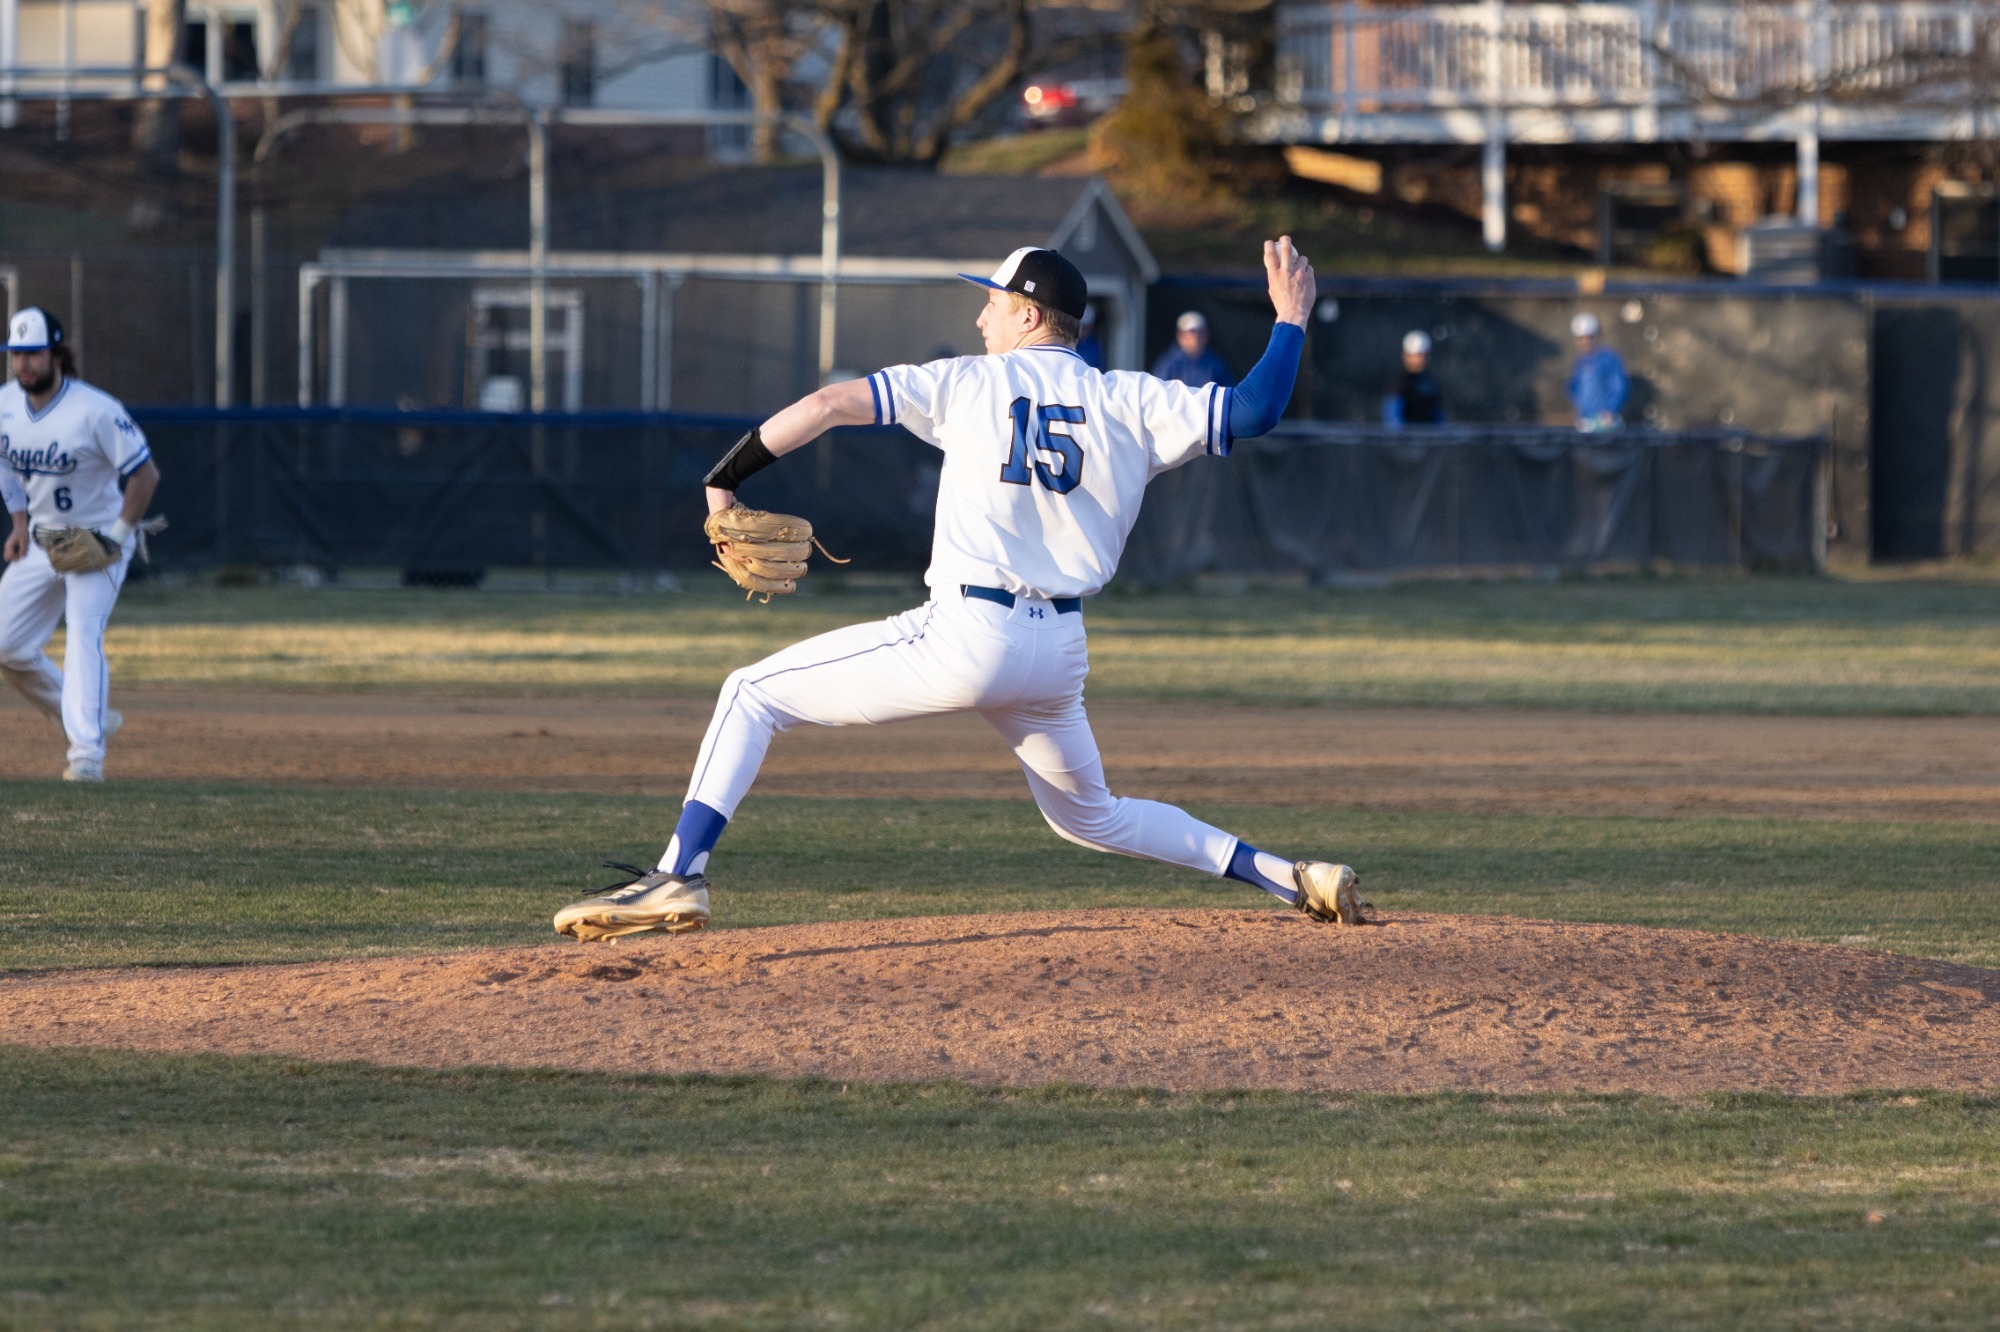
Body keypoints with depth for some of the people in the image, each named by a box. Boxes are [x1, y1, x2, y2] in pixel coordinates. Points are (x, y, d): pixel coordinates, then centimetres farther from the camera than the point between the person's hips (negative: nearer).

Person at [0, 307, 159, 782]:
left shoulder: (95, 411, -22)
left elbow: (146, 474, -17)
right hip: (41, 542, 7)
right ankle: (95, 720, 17)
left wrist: (119, 537, -19)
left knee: (84, 634, -24)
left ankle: (87, 755, -29)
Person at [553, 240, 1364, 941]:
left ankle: (681, 878, -9)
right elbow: (1252, 412, 2)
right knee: (1091, 817, 28)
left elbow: (830, 404, -2)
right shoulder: (1130, 403, 9)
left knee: (754, 694, 7)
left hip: (964, 636, -5)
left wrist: (726, 478, 4)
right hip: (1059, 650, 5)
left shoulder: (969, 383, 4)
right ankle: (1284, 878, 16)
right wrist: (1290, 320, 17)